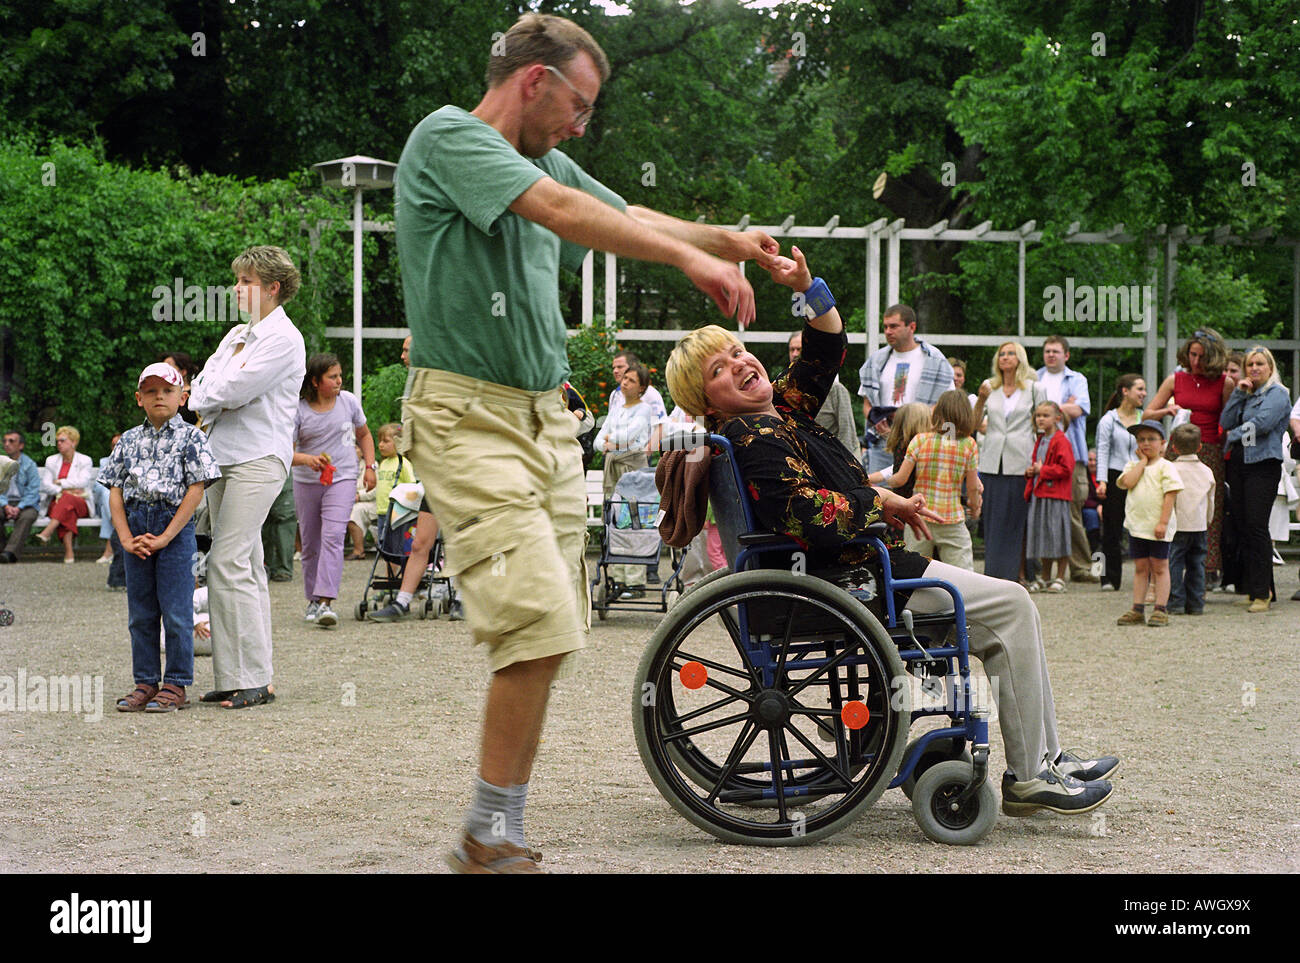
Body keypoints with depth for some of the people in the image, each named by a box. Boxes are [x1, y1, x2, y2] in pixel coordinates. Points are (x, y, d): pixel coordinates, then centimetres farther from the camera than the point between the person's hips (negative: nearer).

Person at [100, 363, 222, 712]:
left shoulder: (190, 438, -1)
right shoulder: (129, 440, 12)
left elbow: (196, 490, -8)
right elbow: (115, 490, 9)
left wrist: (164, 537, -13)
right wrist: (126, 538, -5)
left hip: (175, 526, -4)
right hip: (136, 526, 5)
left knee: (176, 612, -3)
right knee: (140, 613, 9)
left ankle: (176, 686, 4)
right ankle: (146, 683, 17)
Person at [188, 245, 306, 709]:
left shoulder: (283, 339, -7)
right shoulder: (237, 335, 20)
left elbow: (235, 391, -15)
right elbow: (205, 385, 13)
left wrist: (205, 397, 3)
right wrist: (209, 406, -7)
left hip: (258, 458, -9)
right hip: (224, 455, 9)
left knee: (228, 563, -15)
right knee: (245, 566, 8)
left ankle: (253, 679, -13)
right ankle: (238, 677, 10)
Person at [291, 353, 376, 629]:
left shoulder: (349, 401, 0)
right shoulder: (297, 409, -8)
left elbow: (364, 435, 17)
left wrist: (370, 466, 6)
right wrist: (308, 459, -32)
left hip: (342, 479, 0)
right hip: (306, 482, 1)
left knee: (333, 536, -18)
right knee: (310, 543, 7)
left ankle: (325, 602, -26)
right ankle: (313, 600, 23)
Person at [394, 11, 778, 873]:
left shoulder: (547, 162, 17)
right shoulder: (447, 137, -8)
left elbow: (624, 218, 33)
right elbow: (558, 211, -20)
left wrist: (726, 240, 24)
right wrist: (691, 259, -22)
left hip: (548, 418, 8)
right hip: (471, 415, -8)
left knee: (547, 637, 3)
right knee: (542, 627, -17)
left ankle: (501, 837, 9)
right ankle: (488, 841, -5)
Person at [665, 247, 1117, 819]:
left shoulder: (781, 409, 12)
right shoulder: (755, 439, -16)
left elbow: (829, 348, 19)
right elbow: (809, 516, -26)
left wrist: (807, 287, 3)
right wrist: (885, 504, -12)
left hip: (857, 567, 10)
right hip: (846, 583, -10)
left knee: (1009, 607, 13)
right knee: (1008, 606, -10)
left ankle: (1045, 757, 14)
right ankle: (1027, 778, -9)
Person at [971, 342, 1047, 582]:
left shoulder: (1034, 388, 5)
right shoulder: (990, 386, 13)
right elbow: (974, 422, 9)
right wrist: (981, 398, -8)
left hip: (1021, 461, -3)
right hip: (992, 462, 3)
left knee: (1018, 519, -4)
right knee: (993, 519, 1)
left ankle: (1019, 572, 0)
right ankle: (994, 573, 5)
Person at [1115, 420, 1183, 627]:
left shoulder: (1165, 467, -4)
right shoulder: (1133, 466, 11)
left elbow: (1170, 494, -11)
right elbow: (1127, 482, -10)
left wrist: (1163, 522, -18)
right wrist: (1142, 461, -5)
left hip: (1158, 527, -5)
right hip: (1136, 525, 5)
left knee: (1159, 567, 0)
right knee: (1140, 567, 10)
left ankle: (1161, 609, 3)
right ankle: (1138, 610, 12)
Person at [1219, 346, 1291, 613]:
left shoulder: (1277, 393, -2)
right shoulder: (1247, 394, 20)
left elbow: (1263, 423, -16)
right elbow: (1226, 422, 10)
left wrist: (1236, 434, -3)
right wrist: (1238, 393, 1)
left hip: (1265, 464, -7)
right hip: (1243, 465, 7)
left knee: (1256, 526, -12)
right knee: (1244, 528, 5)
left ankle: (1262, 593, -10)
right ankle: (1254, 588, 11)